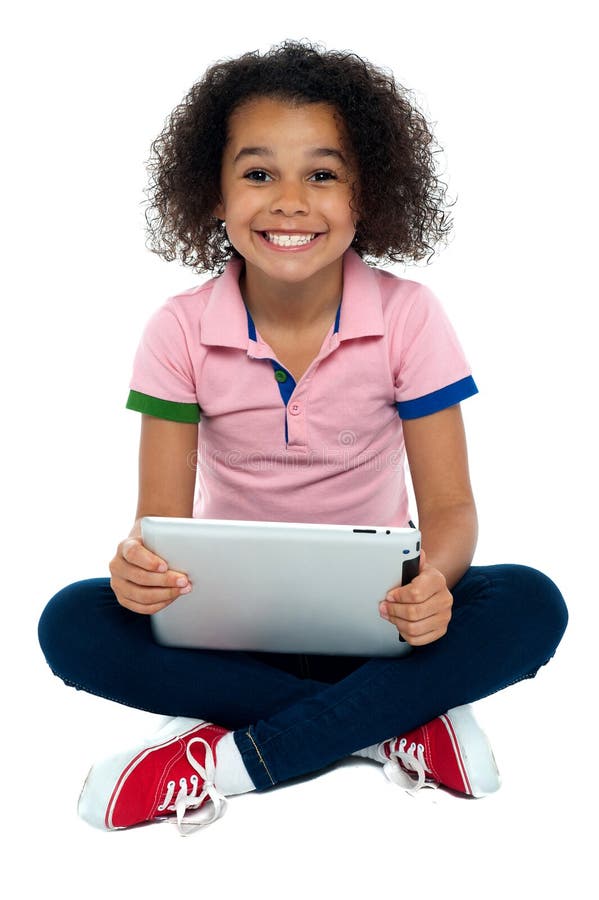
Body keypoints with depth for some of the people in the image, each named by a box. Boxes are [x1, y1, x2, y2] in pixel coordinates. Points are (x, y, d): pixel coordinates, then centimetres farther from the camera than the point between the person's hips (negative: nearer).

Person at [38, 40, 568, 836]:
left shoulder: (407, 317, -10)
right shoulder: (181, 330, -8)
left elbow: (448, 504, -10)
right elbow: (162, 512, -8)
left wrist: (434, 578, -35)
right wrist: (139, 562, -34)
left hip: (368, 606, 0)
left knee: (531, 607, -27)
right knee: (73, 625, -26)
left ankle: (226, 761, -24)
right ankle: (399, 720, -22)